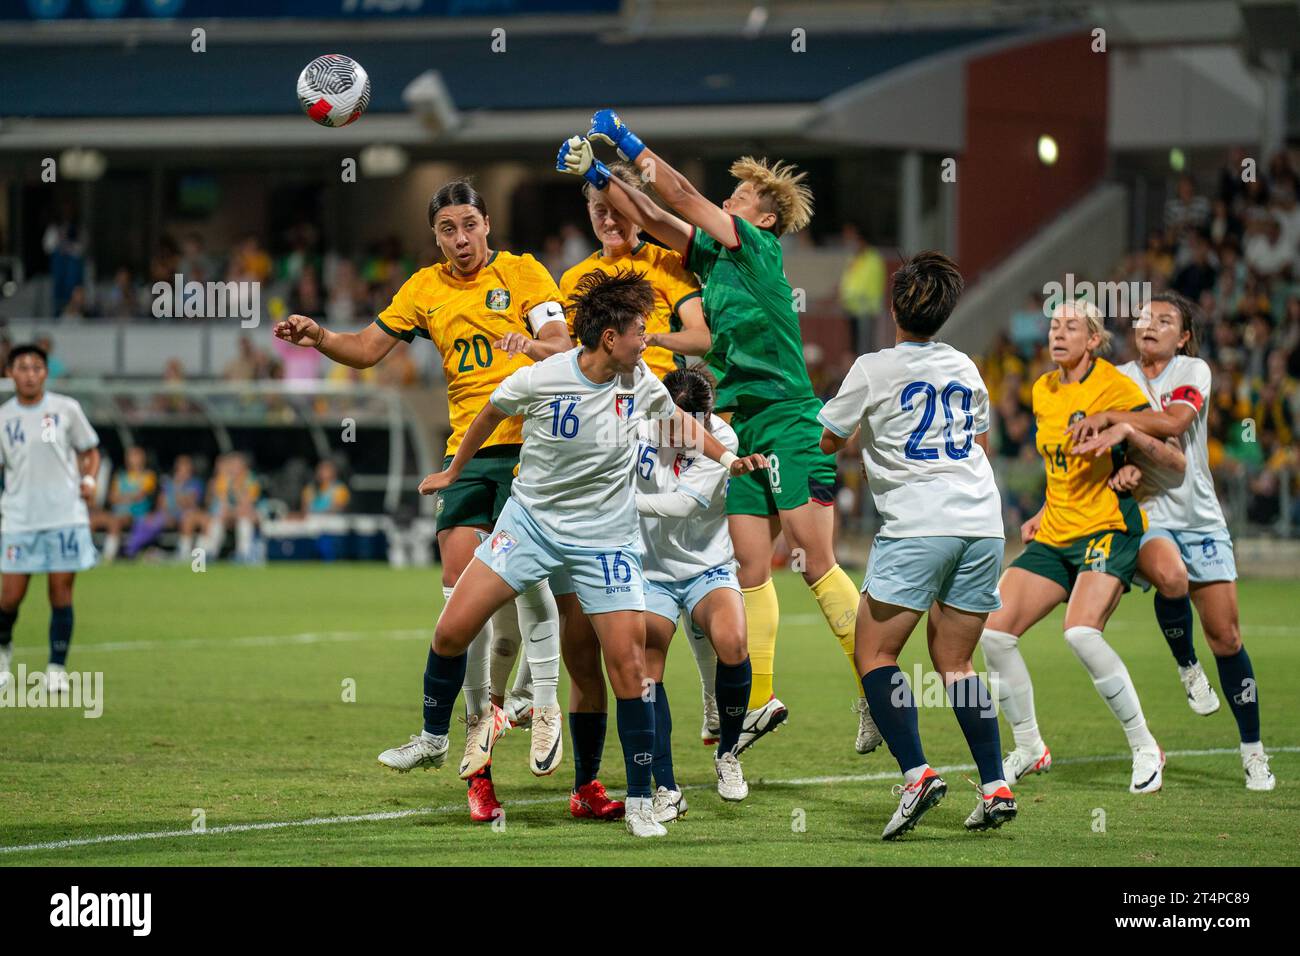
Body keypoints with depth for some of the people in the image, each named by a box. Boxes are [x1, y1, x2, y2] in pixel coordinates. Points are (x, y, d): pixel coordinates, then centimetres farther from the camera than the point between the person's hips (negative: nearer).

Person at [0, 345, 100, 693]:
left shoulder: (66, 409, 3)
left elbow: (89, 451, 14)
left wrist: (88, 480, -4)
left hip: (65, 517, 0)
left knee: (61, 592, -2)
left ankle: (57, 669, 6)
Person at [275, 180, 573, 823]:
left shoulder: (520, 272, 1)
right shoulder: (425, 289, 13)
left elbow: (562, 345, -8)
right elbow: (367, 348, 16)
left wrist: (532, 344, -30)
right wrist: (319, 338, -3)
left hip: (529, 438, -4)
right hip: (468, 448, 4)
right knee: (459, 582, -5)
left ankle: (546, 708, -5)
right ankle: (478, 716, 7)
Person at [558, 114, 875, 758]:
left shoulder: (760, 248, -9)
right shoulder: (714, 256, 12)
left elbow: (682, 197, -11)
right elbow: (652, 220, 14)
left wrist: (629, 143, -5)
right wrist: (597, 176, 4)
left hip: (790, 423, -8)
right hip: (744, 425, 8)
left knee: (816, 564, -10)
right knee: (751, 566, 5)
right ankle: (760, 699, 10)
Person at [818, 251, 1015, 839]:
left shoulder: (873, 370, -1)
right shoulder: (965, 369, 15)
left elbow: (828, 441, 12)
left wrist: (867, 430, 32)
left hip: (917, 526, -6)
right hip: (982, 525, 6)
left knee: (873, 655, -1)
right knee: (954, 664, 12)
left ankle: (916, 774, -18)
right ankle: (995, 787, 2)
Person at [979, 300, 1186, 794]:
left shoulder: (1116, 389, -9)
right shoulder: (1043, 392, 12)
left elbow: (1175, 460, -11)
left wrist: (1127, 430, -26)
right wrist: (1043, 515, 16)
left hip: (1108, 530, -7)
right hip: (1055, 535, 7)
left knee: (1081, 633, -29)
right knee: (994, 633, -4)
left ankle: (1145, 749, -16)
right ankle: (1029, 750, 13)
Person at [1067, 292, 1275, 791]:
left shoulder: (1194, 373, -2)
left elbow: (1173, 422, -22)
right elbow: (1084, 452, 12)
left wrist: (1108, 418, -28)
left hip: (1198, 515, 0)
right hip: (1142, 513, 0)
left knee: (1226, 636, -1)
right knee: (1170, 575, -35)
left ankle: (1252, 751, 12)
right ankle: (1186, 666, -6)